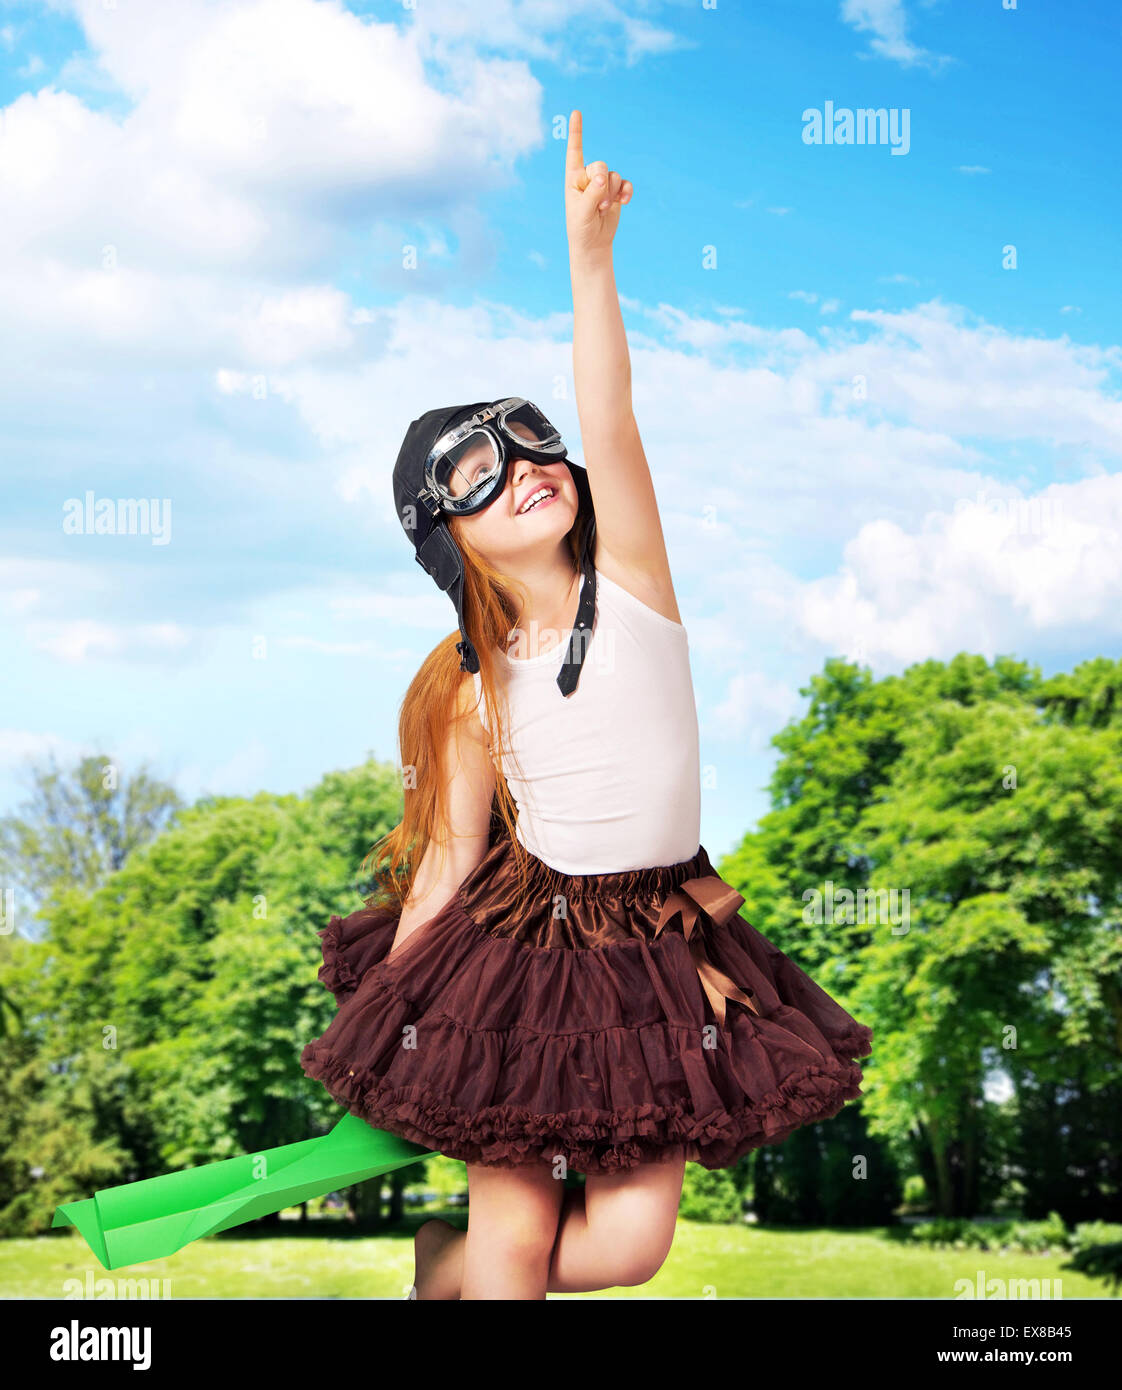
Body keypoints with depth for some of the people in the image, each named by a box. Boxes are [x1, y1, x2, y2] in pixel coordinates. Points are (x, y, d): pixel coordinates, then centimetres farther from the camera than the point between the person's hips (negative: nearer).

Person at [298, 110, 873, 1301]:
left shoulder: (630, 582, -6)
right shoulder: (471, 685, -3)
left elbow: (610, 422, -20)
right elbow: (448, 858, 1)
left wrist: (589, 252, -31)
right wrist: (383, 1020, 2)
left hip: (658, 947, 1)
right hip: (517, 941, 0)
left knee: (629, 1241, -1)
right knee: (513, 1231, -2)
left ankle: (448, 1259, 27)